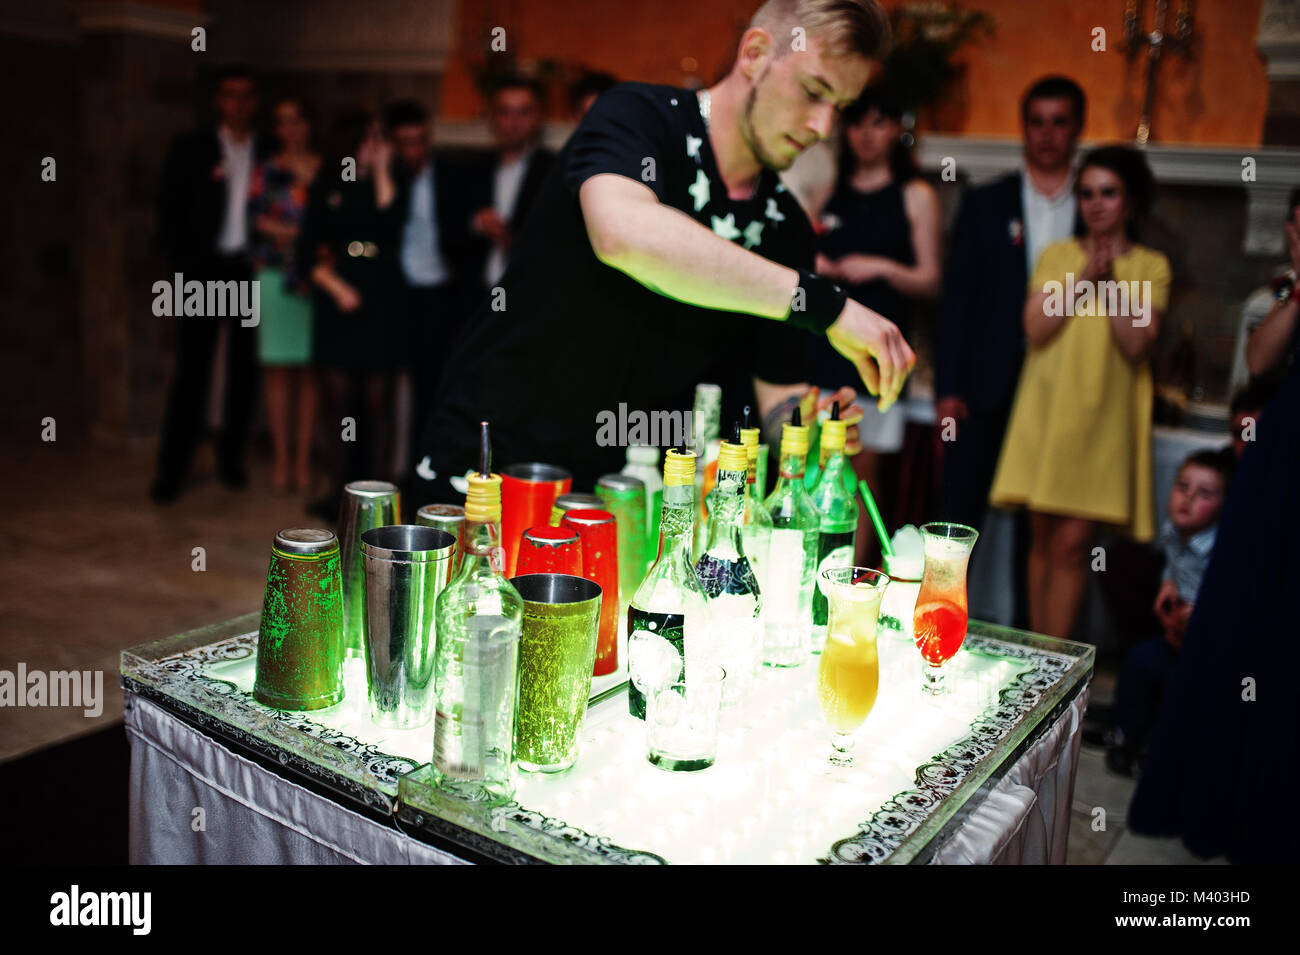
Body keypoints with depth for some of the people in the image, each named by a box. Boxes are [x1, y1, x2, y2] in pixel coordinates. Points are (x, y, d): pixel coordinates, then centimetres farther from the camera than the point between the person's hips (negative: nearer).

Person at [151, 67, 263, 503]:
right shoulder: (191, 149, 6)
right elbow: (170, 211, 4)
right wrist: (183, 265, -4)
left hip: (251, 270, 2)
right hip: (204, 270, -1)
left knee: (244, 368, 5)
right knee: (191, 369, -3)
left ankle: (230, 457, 17)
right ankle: (172, 467, 1)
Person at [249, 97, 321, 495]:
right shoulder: (265, 170, 10)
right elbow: (257, 219, -1)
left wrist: (309, 180, -6)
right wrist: (304, 233, -8)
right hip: (275, 276, 0)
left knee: (309, 370, 0)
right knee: (276, 368, 1)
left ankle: (302, 459, 7)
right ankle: (280, 458, 8)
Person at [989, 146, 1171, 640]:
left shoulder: (1151, 266, 5)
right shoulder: (1056, 255, 11)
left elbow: (1136, 343, -8)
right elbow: (1035, 327, -3)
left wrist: (1109, 279, -10)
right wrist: (1083, 278, -9)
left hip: (1103, 420, -2)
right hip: (1048, 410, 2)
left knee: (1072, 541, -6)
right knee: (1042, 537, 5)